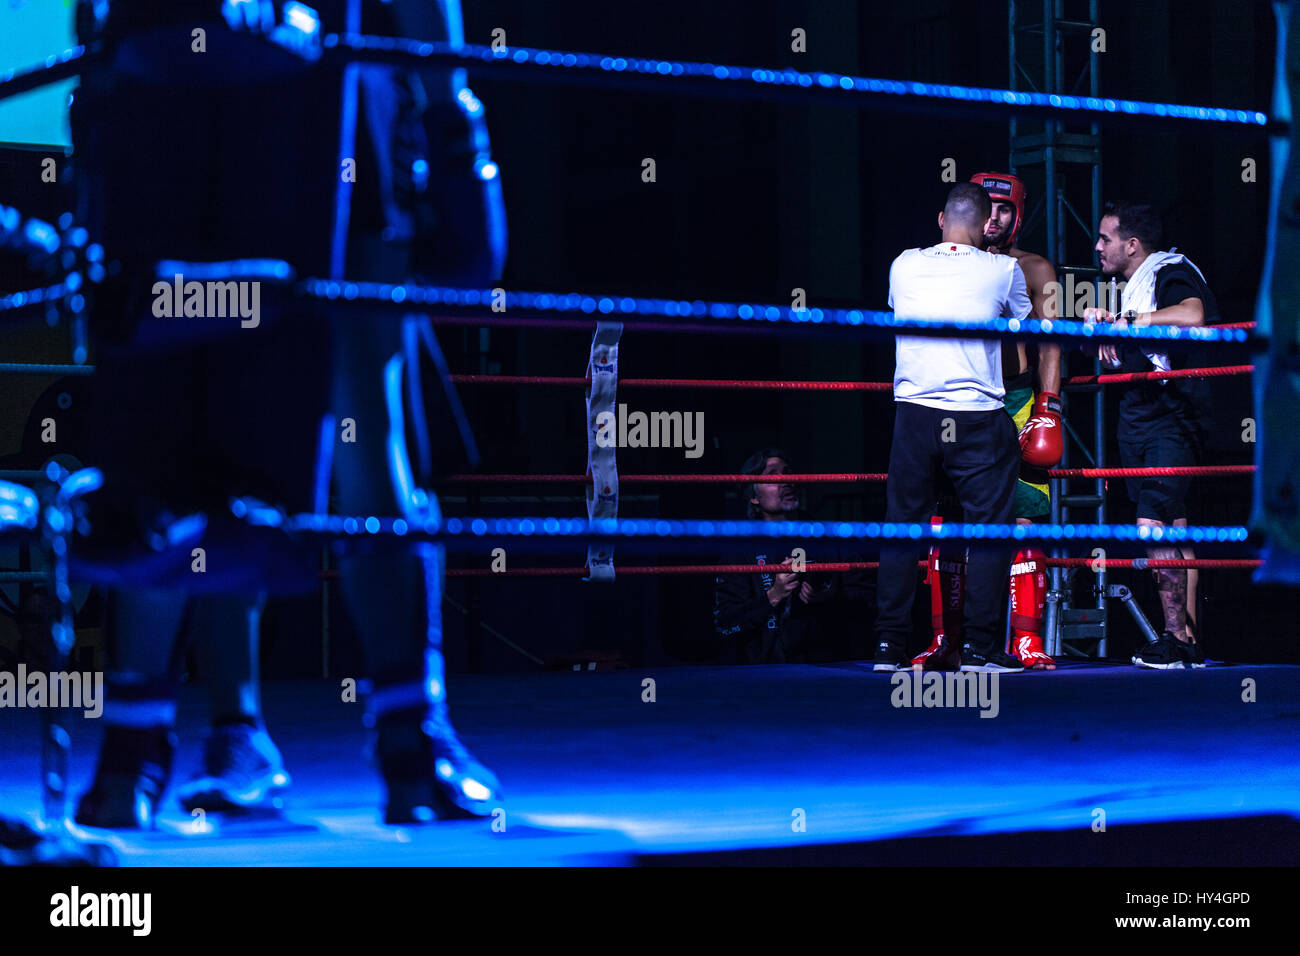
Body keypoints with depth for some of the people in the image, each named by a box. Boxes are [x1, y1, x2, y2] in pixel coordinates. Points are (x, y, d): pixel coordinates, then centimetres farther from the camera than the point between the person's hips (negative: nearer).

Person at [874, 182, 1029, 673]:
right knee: (990, 528, 5)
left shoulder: (904, 266, 6)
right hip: (977, 414, -3)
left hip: (914, 411, 3)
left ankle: (889, 646, 10)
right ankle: (979, 646, 2)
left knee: (903, 524, 10)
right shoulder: (1003, 271, -1)